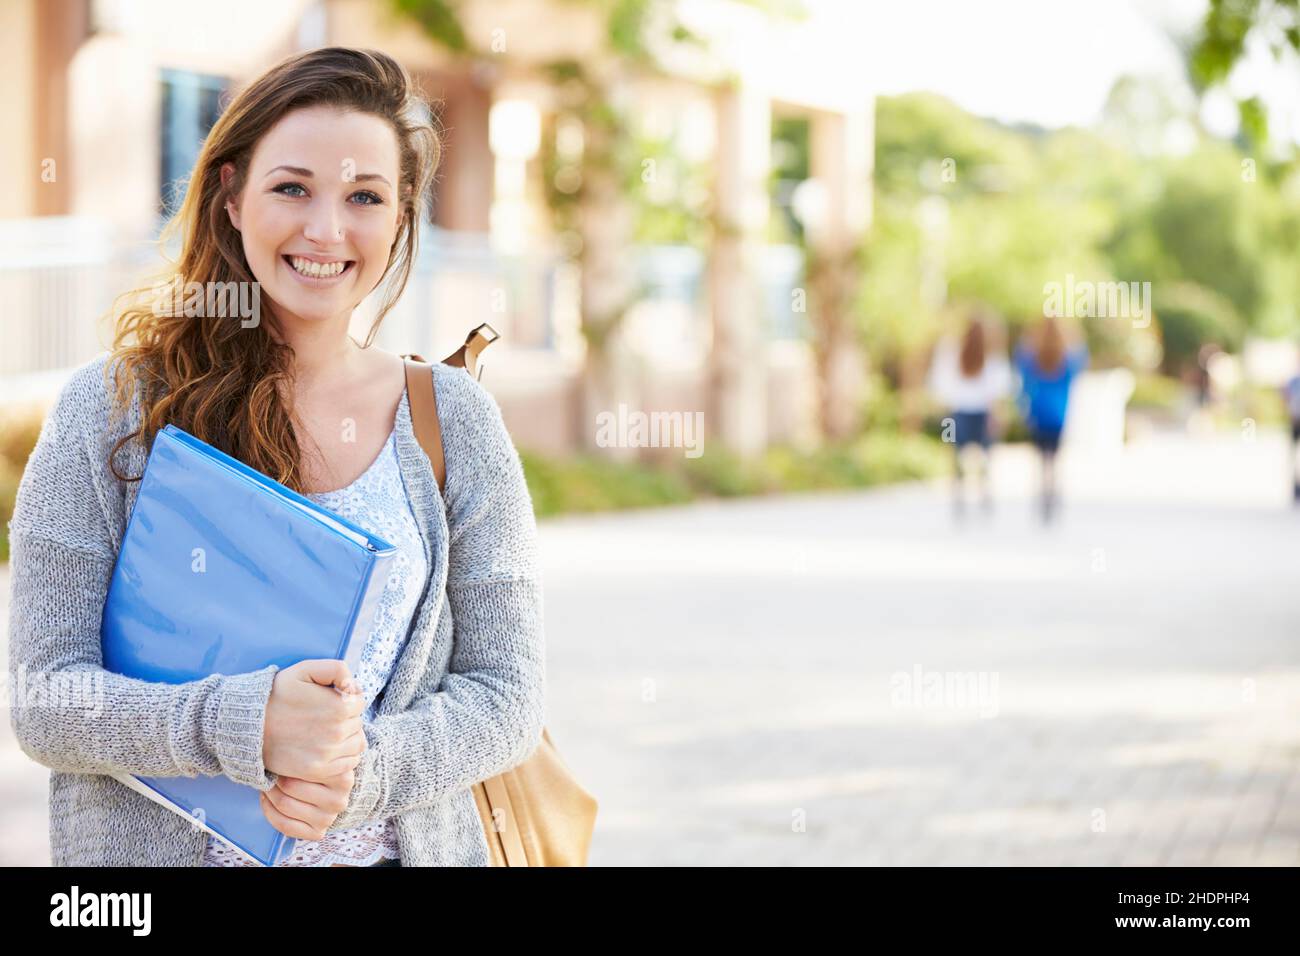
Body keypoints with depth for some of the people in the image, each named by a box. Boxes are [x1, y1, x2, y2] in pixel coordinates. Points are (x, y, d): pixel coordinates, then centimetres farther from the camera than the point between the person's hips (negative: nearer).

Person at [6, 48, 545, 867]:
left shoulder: (456, 420, -2)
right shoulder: (109, 409, -8)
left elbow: (508, 694, -3)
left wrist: (368, 768, -21)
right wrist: (243, 725, -27)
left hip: (403, 846, 2)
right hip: (152, 848, -1)